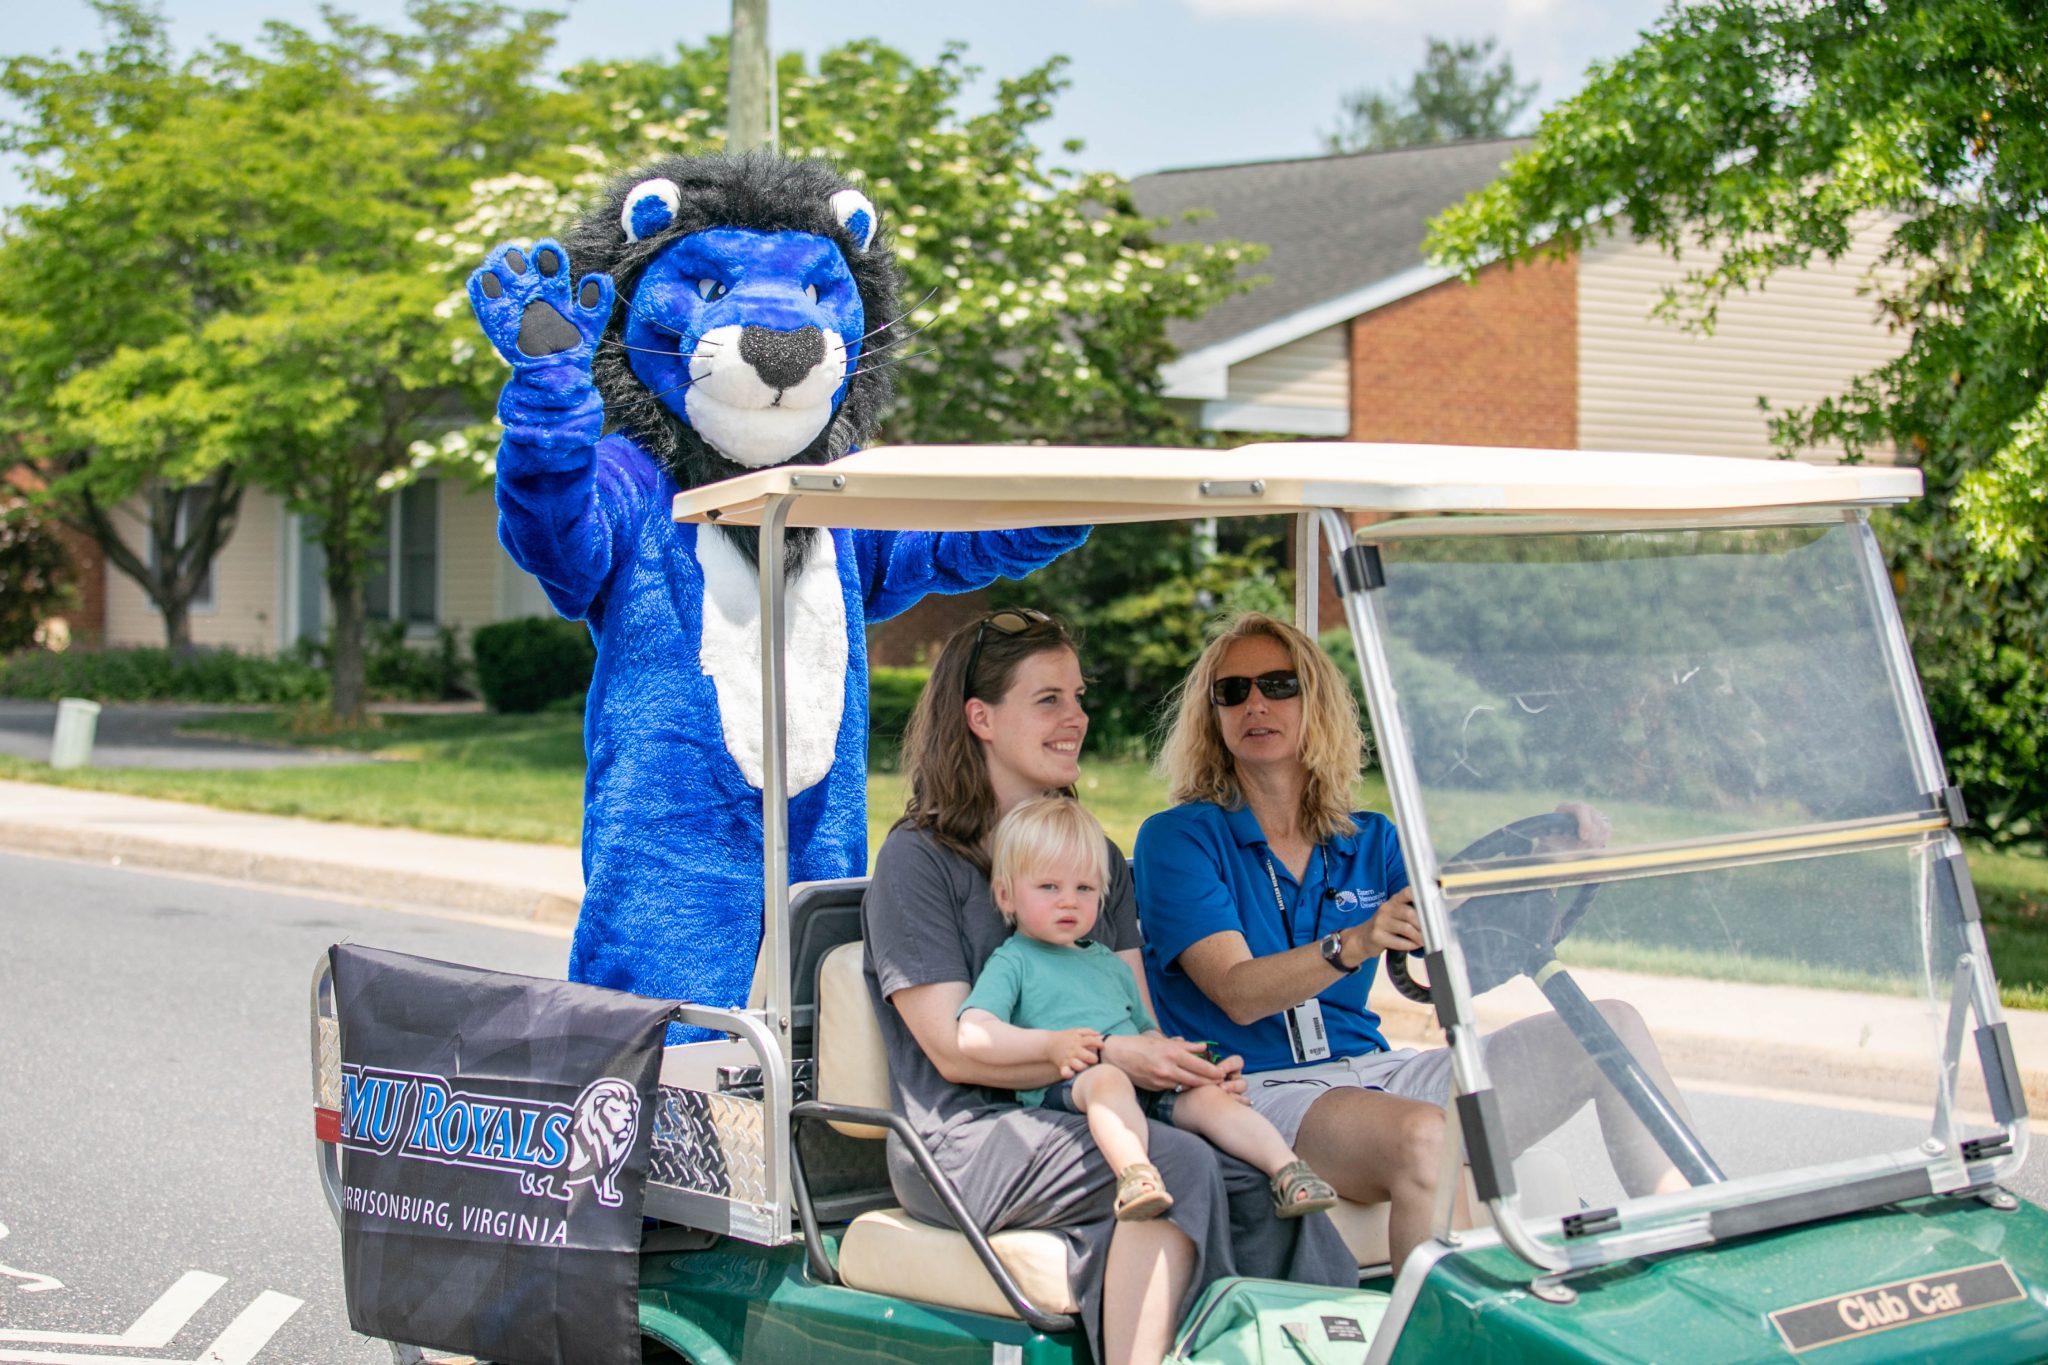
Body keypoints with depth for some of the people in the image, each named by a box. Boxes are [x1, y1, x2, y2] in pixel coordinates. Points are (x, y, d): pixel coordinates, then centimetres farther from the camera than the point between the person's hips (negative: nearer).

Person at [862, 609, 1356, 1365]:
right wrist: (1109, 1055, -19)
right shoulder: (916, 860, -1)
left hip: (1096, 1123, 6)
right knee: (1177, 1167, -31)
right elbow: (955, 1048, -10)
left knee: (1257, 1178, -23)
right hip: (965, 1140, -6)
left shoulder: (1098, 856, 20)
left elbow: (1137, 1017, 15)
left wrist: (1189, 1065, -8)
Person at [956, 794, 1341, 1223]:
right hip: (1063, 1089, -6)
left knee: (1209, 1097, -18)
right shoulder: (1011, 962, 9)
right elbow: (972, 1035, -7)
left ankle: (1288, 1171, -28)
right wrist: (1050, 1044, -19)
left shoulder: (1111, 965, 32)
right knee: (1109, 1078, -37)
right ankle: (1135, 1174, -60)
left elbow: (1148, 1032, 37)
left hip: (1144, 1085, 7)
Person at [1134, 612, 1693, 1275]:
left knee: (1610, 1026, -7)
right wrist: (1353, 944, -31)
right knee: (1426, 1137, -38)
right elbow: (1238, 992, -14)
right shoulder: (1176, 838, -1)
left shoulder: (1370, 842, 15)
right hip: (1264, 1091, -6)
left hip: (1378, 1073, 6)